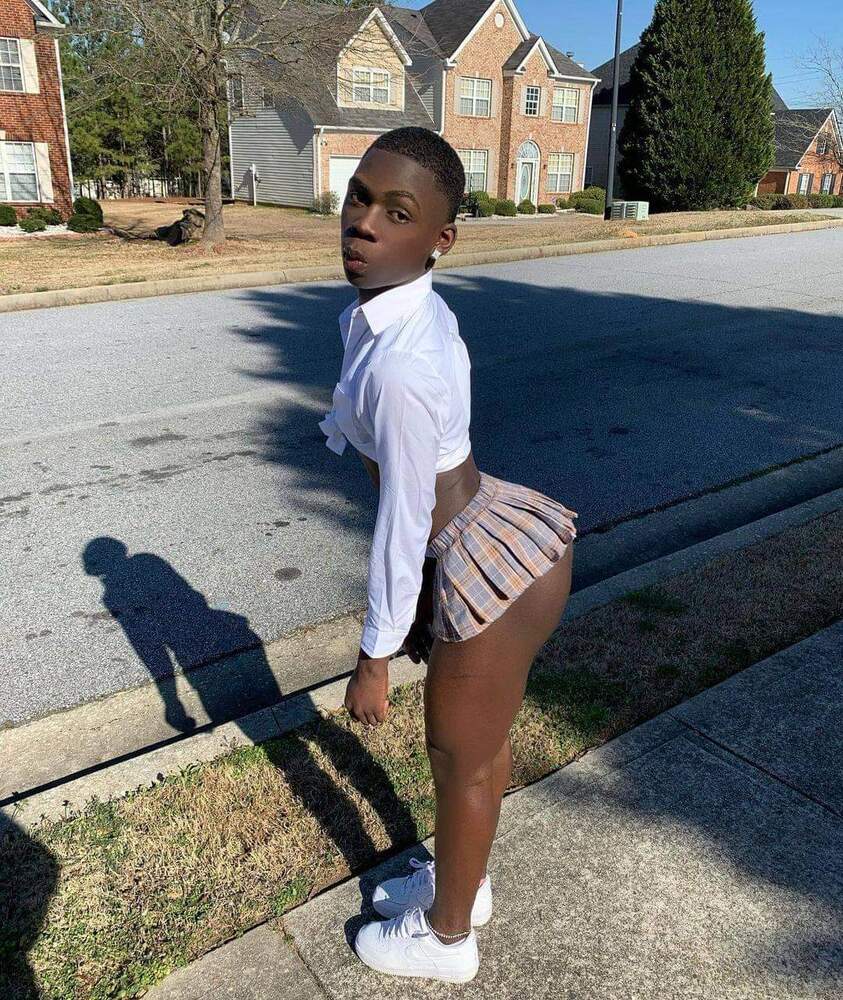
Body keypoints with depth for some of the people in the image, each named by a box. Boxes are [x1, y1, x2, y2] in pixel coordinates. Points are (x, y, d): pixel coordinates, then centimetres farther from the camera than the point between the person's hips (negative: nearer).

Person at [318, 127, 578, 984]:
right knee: (479, 739, 27)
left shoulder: (397, 363, -29)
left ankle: (446, 936, 44)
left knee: (459, 760, 15)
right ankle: (463, 881, 55)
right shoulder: (423, 314, 0)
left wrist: (374, 657, -9)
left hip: (489, 575, -9)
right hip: (507, 533, 9)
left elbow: (402, 521, -22)